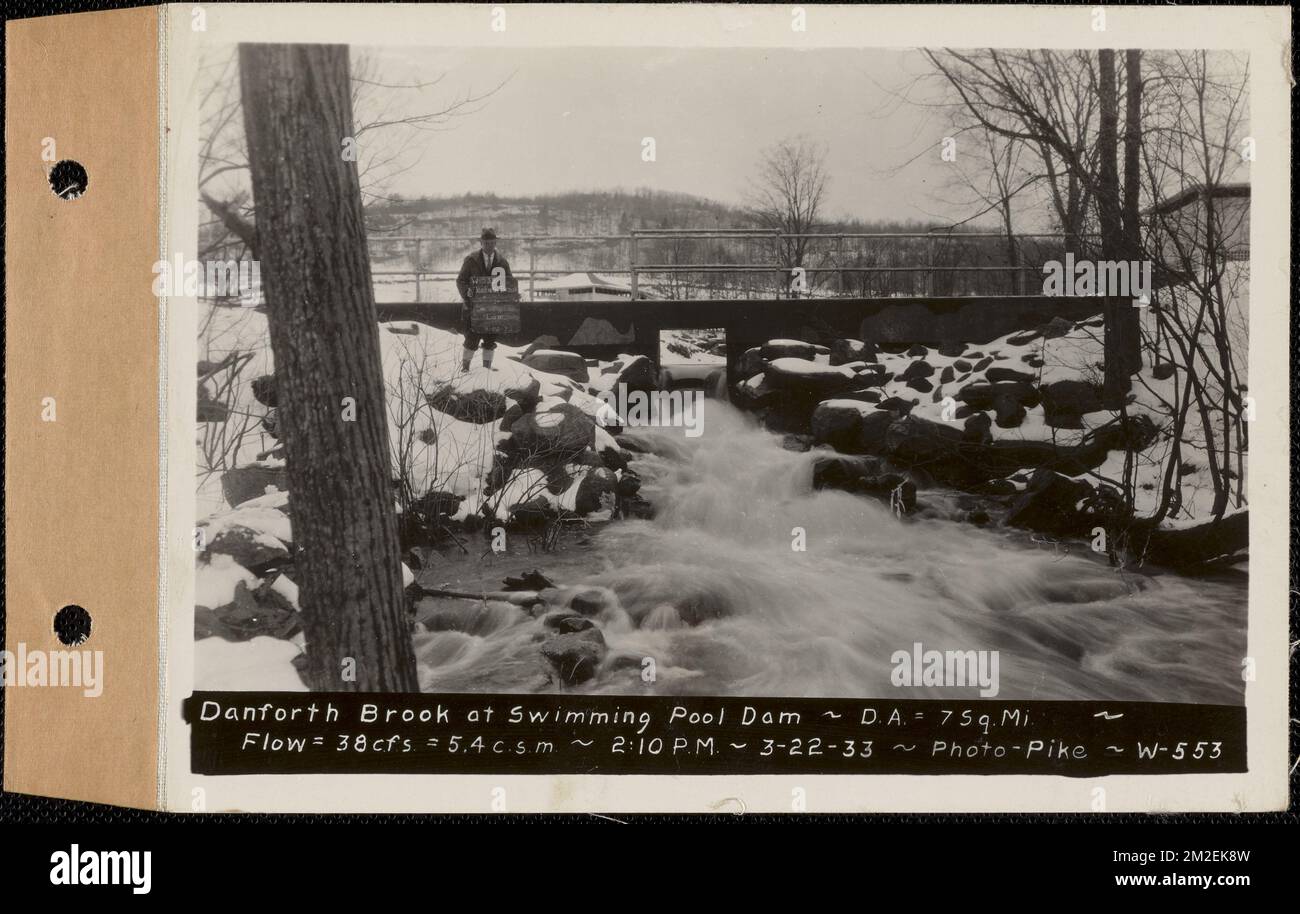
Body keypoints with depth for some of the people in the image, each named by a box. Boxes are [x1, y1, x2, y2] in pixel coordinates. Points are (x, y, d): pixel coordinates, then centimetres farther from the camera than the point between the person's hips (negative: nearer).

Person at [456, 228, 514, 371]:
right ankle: (465, 367, 6)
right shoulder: (471, 260, -2)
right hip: (474, 306, -3)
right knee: (472, 339, -6)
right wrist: (466, 292, -19)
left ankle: (487, 368, 16)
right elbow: (460, 280, -1)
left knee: (490, 340, 6)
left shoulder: (502, 262, 6)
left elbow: (510, 282, 8)